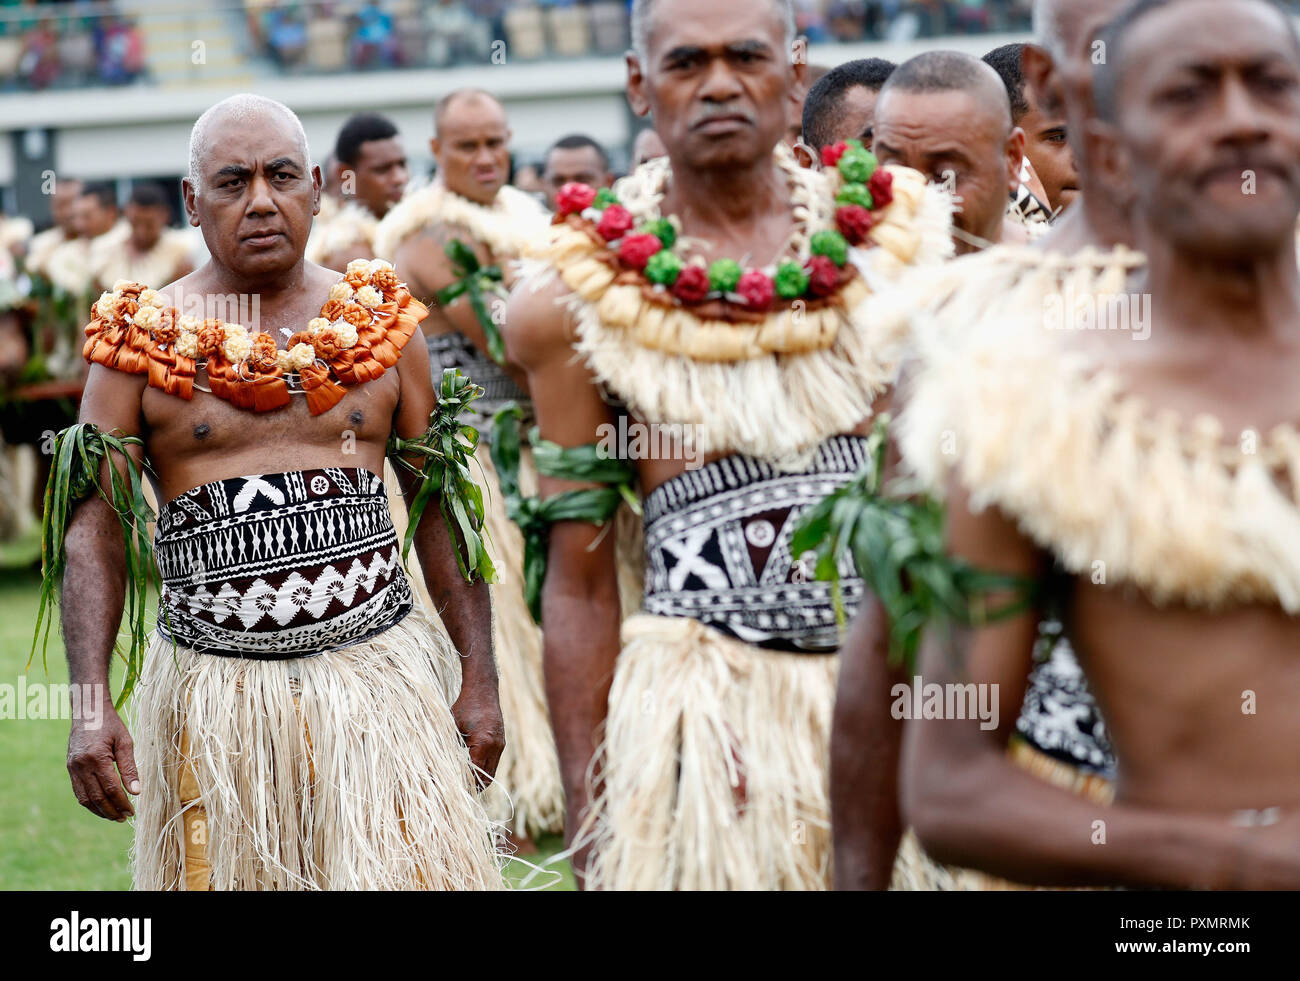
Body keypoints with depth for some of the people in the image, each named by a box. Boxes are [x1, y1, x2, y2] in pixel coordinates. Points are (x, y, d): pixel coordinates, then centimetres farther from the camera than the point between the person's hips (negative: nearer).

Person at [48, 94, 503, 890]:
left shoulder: (379, 323, 7)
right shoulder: (142, 338, 1)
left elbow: (442, 506, 10)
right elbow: (93, 529, -1)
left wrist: (479, 677, 4)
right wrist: (92, 707, -12)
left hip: (378, 675, 1)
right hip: (212, 692, -1)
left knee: (414, 872, -8)